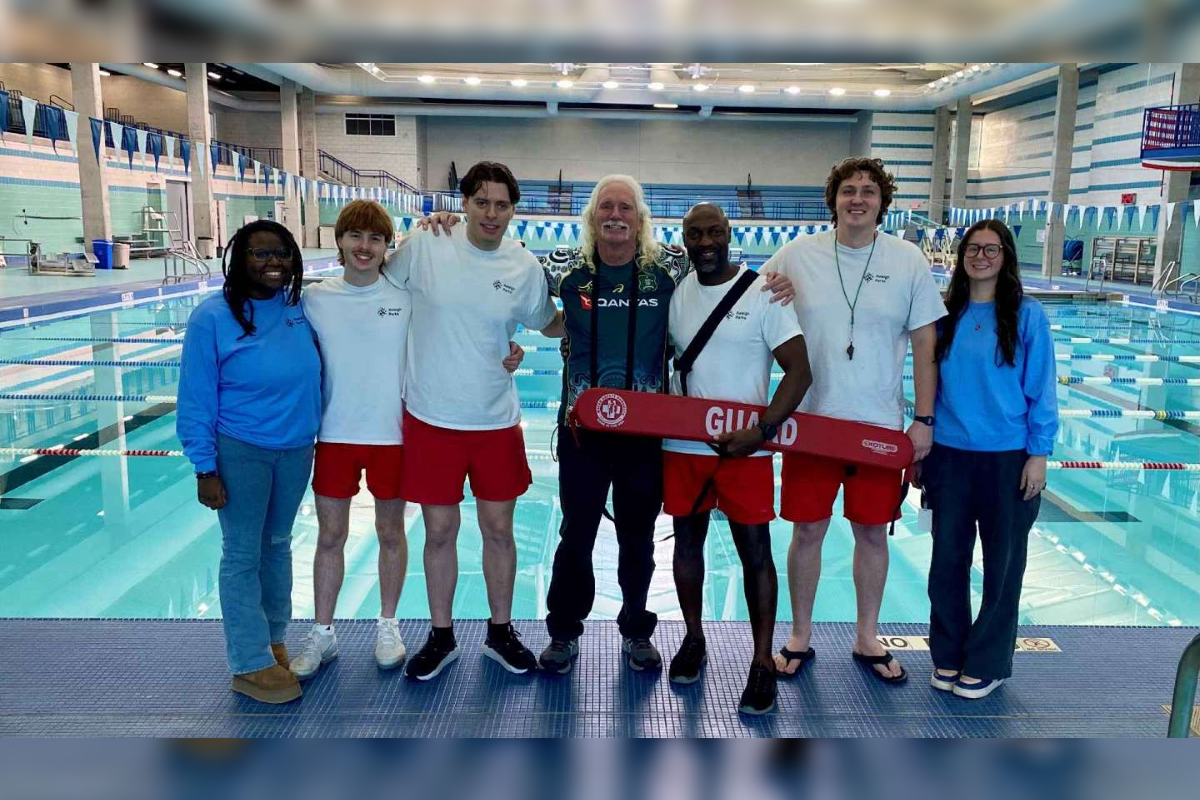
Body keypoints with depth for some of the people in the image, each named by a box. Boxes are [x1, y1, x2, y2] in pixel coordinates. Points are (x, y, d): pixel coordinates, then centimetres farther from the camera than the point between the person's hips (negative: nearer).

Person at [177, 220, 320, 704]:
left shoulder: (300, 309, -2)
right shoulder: (213, 317, -13)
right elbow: (196, 401, -11)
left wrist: (316, 437, 9)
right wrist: (205, 469, -12)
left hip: (297, 448, 4)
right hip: (240, 451, -4)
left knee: (278, 546, 17)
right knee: (242, 556, 4)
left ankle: (273, 640, 33)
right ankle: (251, 665, 15)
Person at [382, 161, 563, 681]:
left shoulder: (525, 267, -2)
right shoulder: (425, 248, -7)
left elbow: (548, 324, 13)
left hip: (496, 421, 2)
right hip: (431, 418, -1)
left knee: (499, 530, 12)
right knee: (439, 532, 10)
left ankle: (500, 631, 32)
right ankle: (440, 636, 30)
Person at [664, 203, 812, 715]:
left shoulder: (763, 293, -7)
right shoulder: (676, 293, 6)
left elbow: (799, 371, -11)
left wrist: (761, 432, -22)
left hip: (744, 447, -4)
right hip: (682, 445, 4)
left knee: (754, 550, 2)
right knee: (687, 540, 13)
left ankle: (763, 663, 14)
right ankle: (694, 639, 32)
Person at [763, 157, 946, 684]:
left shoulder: (908, 261, -1)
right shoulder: (797, 255, -2)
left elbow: (925, 343, 1)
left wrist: (924, 419, -3)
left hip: (881, 423, 1)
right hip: (811, 419, 0)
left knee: (872, 532, 11)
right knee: (807, 530, 6)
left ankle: (867, 639, 29)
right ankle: (799, 637, 24)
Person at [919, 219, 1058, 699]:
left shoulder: (1027, 315, -5)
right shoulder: (945, 314, 4)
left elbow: (1041, 391, -4)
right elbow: (930, 382, 8)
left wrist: (1038, 454, -8)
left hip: (1008, 457, -2)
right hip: (949, 455, 3)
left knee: (1002, 561, 8)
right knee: (947, 558, 9)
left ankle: (987, 663, 23)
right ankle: (948, 654, 26)